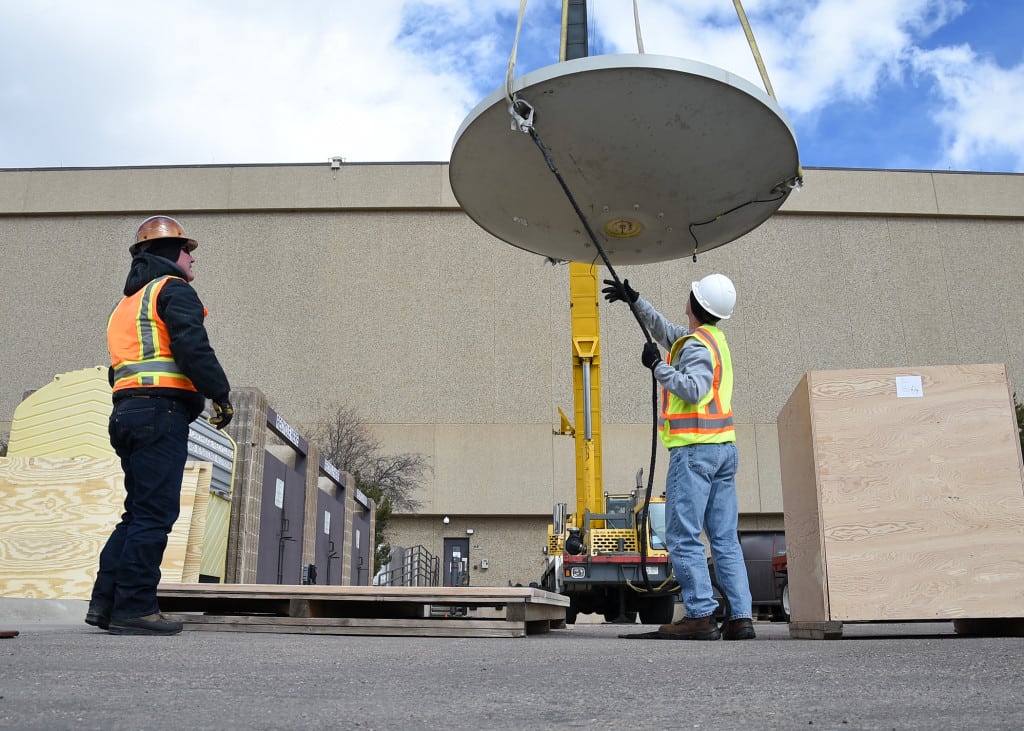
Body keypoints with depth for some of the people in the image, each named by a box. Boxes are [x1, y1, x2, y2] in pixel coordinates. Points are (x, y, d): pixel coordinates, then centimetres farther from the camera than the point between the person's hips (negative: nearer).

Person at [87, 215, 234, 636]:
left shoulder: (128, 304, 28)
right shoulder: (173, 289, 0)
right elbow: (192, 347, -15)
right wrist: (221, 394, -11)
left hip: (126, 409, 9)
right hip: (160, 409, -9)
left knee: (138, 512, 12)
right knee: (154, 513, -9)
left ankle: (105, 602, 12)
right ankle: (134, 607, -9)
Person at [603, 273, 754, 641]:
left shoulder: (696, 345, -11)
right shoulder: (714, 337, 18)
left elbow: (693, 389, -26)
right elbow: (665, 332, 32)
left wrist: (658, 365, -16)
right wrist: (635, 300, 33)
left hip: (695, 449, -9)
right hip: (724, 448, 9)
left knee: (682, 536, -5)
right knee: (725, 538, 7)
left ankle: (700, 616, -6)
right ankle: (740, 617, 6)